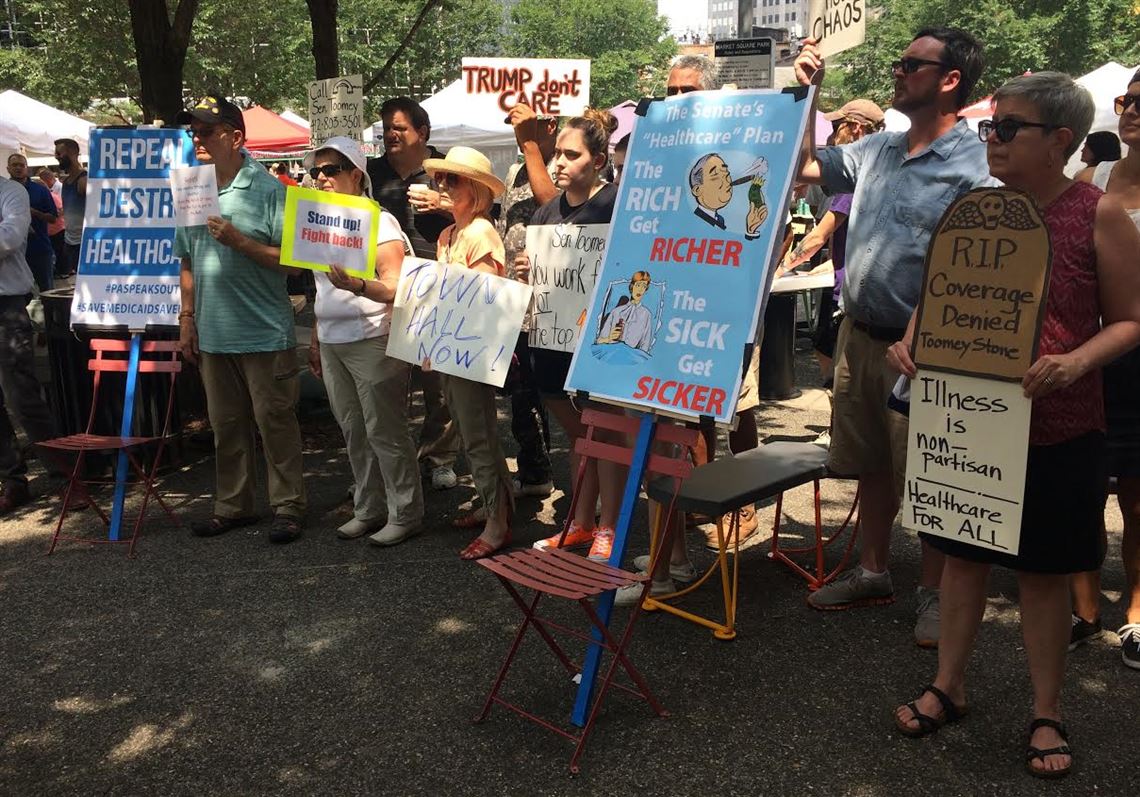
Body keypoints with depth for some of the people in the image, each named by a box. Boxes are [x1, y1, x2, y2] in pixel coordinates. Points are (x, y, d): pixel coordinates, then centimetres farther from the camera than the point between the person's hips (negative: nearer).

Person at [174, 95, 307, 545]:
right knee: (226, 425, 14)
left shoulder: (268, 190, -8)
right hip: (213, 333, 6)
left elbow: (291, 261, -12)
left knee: (275, 422, 2)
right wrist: (187, 317, 12)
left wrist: (238, 240, -21)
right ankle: (233, 506, 26)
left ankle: (288, 507, 12)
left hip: (264, 333, -6)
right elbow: (187, 262, 16)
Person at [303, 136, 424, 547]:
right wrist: (315, 339, 21)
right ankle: (368, 509, 22)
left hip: (371, 340, -7)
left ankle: (405, 513, 7)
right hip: (332, 343, 7)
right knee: (353, 431, 11)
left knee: (385, 431, -4)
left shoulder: (378, 221, -7)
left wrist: (356, 285, -35)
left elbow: (394, 287, -17)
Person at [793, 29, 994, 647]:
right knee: (872, 463, 18)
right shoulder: (877, 150, 8)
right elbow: (806, 167, 20)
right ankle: (872, 572, 34)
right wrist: (805, 94, 11)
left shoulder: (975, 168, -14)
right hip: (859, 335, 7)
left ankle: (934, 592, 22)